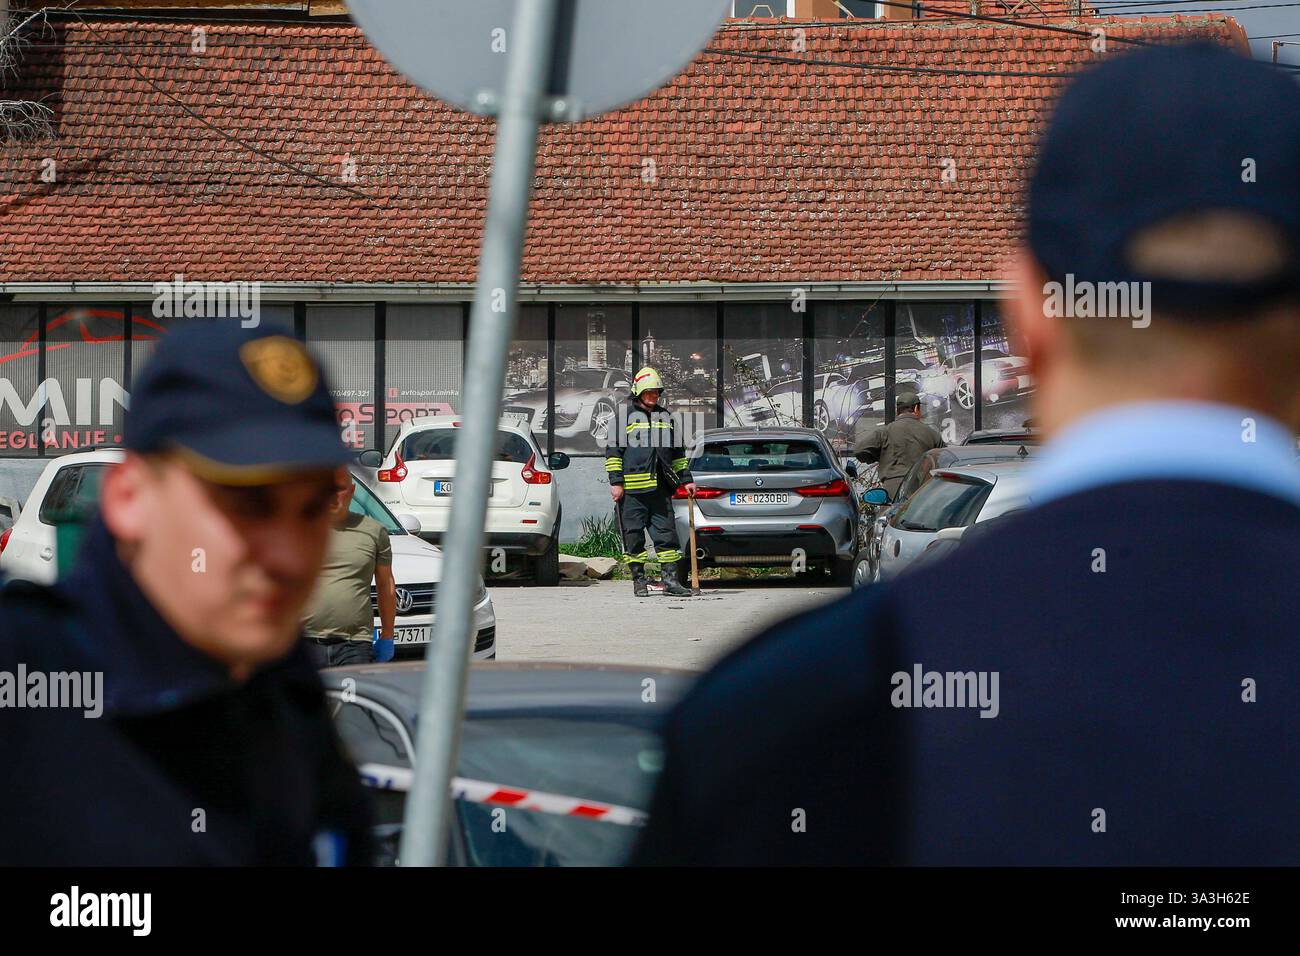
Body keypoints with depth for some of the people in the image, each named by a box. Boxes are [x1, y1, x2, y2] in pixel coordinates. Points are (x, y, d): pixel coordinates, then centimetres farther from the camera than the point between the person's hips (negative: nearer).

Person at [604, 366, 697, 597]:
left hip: (660, 489, 4)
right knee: (634, 536, 0)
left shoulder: (666, 418, 18)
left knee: (667, 534, 1)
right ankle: (639, 581, 8)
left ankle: (670, 580, 3)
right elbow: (613, 451, -1)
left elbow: (678, 452, 25)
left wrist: (686, 479, 18)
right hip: (632, 489, -4)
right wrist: (616, 482, -8)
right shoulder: (625, 416, 2)